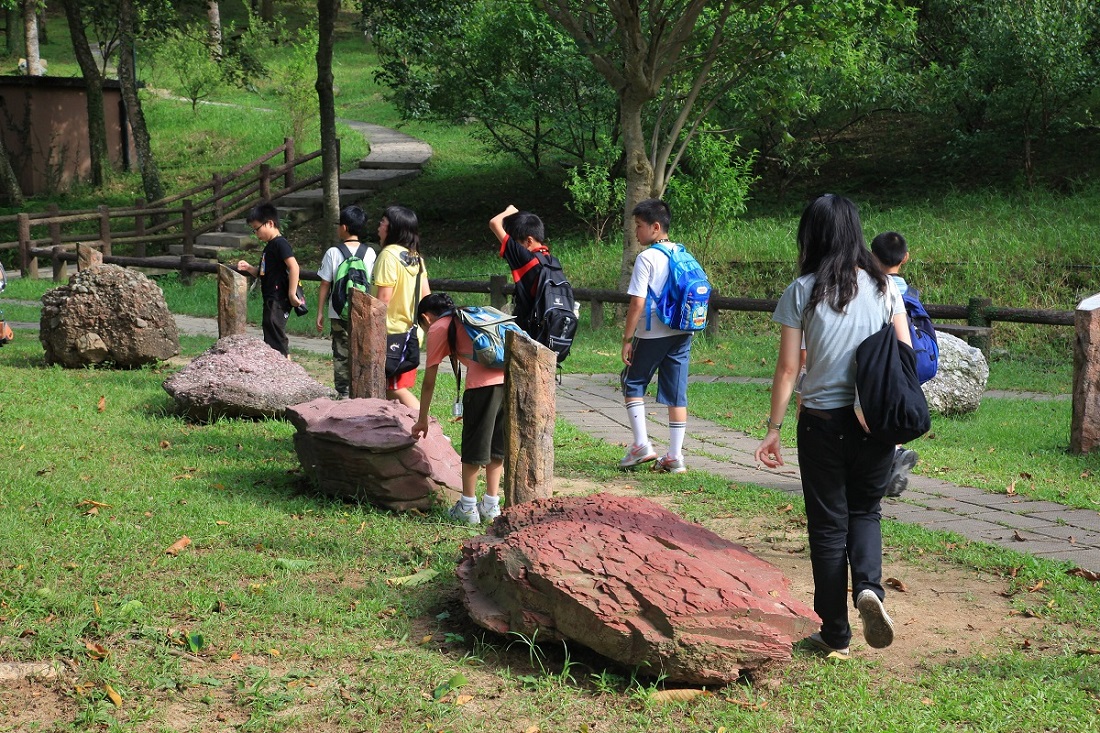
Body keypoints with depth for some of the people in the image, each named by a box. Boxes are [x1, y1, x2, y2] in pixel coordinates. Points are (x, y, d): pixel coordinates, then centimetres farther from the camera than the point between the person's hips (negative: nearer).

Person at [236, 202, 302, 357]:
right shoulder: (269, 246, 19)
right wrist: (248, 268, 7)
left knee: (275, 334, -14)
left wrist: (292, 294, -24)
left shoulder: (280, 243, -12)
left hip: (279, 300, -11)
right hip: (271, 299, 11)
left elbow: (293, 266, -24)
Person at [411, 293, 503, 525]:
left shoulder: (438, 328, 15)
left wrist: (422, 420, 28)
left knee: (474, 445, 7)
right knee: (497, 444, 18)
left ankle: (467, 508, 17)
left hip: (484, 382, -6)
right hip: (510, 376, 6)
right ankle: (491, 506, 25)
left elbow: (429, 381, 17)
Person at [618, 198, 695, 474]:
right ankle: (675, 456, 7)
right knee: (677, 393, 6)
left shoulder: (646, 258, -12)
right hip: (682, 333, 6)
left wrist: (627, 340, -10)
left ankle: (641, 444, 2)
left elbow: (637, 303, -15)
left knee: (633, 384, 11)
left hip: (652, 335, -6)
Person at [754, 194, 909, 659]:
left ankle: (835, 634, 14)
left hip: (823, 422, -2)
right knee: (865, 511, 19)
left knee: (828, 522, 8)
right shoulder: (883, 287, 3)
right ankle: (869, 586, -9)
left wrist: (774, 428, 0)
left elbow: (787, 368, -6)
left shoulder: (803, 292, -5)